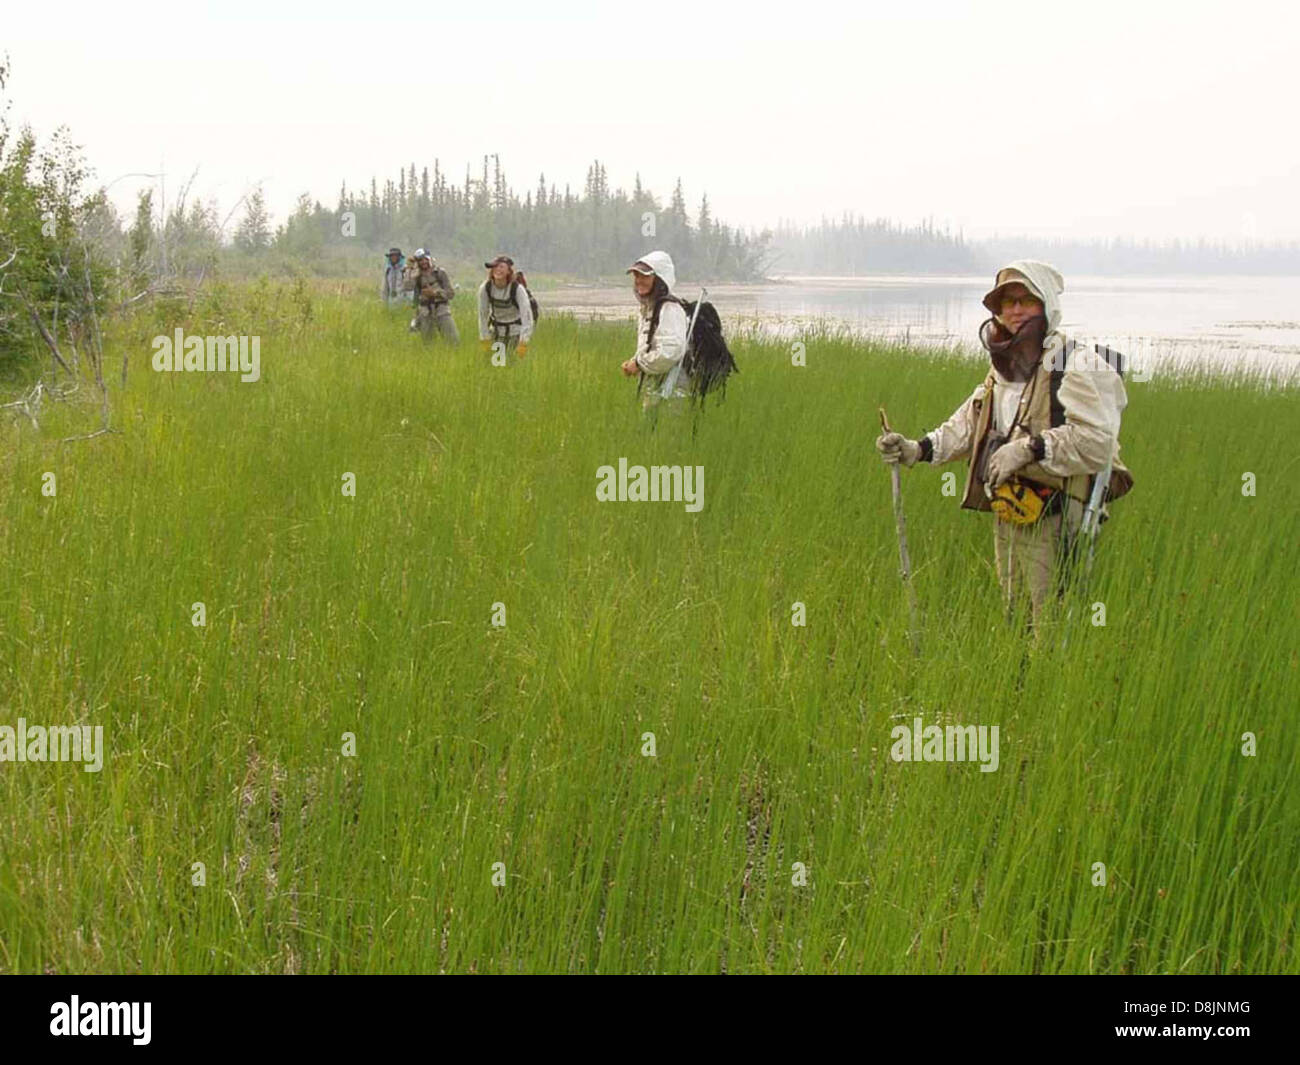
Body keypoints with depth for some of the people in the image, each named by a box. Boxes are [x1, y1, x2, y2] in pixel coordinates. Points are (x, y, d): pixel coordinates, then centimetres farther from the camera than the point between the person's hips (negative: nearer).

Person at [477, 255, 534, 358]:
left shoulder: (518, 289, -25)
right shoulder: (485, 288, -17)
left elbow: (526, 315, -28)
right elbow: (482, 314, -8)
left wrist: (523, 342, -35)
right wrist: (485, 339, -6)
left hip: (516, 330, -3)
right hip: (497, 330, 3)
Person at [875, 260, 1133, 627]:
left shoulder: (1079, 368, -11)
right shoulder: (1003, 370, 16)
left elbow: (1098, 442, -22)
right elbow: (965, 426, 21)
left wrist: (1030, 449, -25)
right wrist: (917, 450, 8)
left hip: (1055, 521, -8)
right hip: (1006, 517, 8)